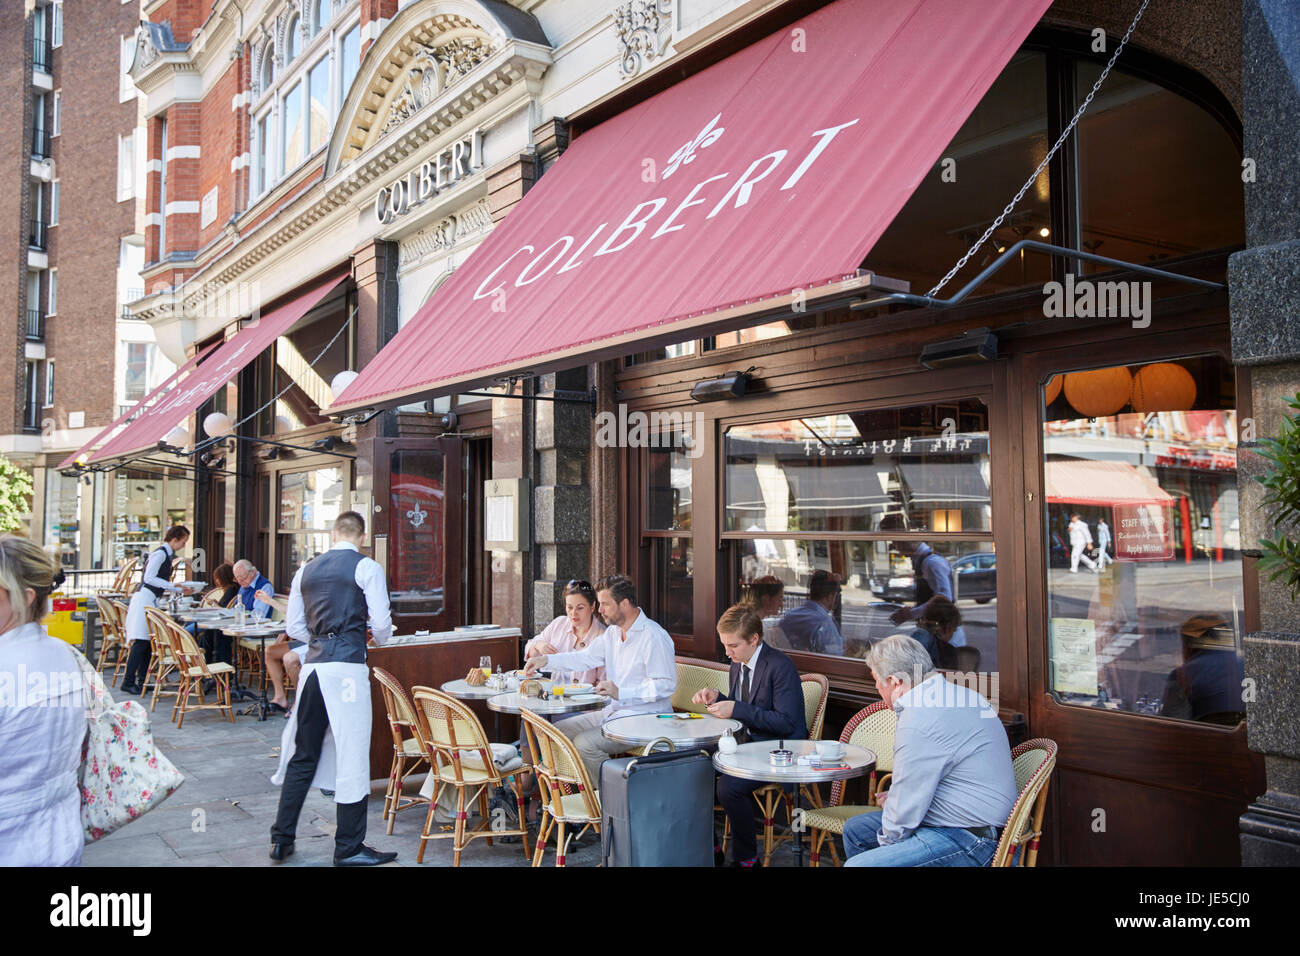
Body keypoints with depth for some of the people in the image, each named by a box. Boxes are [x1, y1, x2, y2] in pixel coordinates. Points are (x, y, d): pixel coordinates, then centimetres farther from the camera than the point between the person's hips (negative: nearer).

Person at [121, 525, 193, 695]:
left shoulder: (167, 554, 18)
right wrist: (172, 585, -16)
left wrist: (180, 590, 20)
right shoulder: (160, 553, -12)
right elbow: (149, 578, -19)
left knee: (148, 641, 8)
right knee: (141, 641, -12)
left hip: (151, 600, 10)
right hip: (144, 599, -10)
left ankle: (142, 681, 12)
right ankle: (128, 682, -10)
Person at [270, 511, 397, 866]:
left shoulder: (307, 569, 14)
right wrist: (376, 638, 16)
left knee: (303, 755, 15)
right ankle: (349, 848, 7)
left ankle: (282, 839, 22)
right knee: (351, 754, 0)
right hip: (347, 667, -6)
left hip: (313, 665, 6)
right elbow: (382, 624, -6)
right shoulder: (366, 567, -2)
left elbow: (294, 627, 16)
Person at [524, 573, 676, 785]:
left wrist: (621, 692, -25)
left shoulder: (654, 636, -18)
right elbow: (586, 657, 14)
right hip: (613, 711, 10)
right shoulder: (612, 632, 11)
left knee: (585, 743, -25)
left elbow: (666, 685, -21)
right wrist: (545, 660, 1)